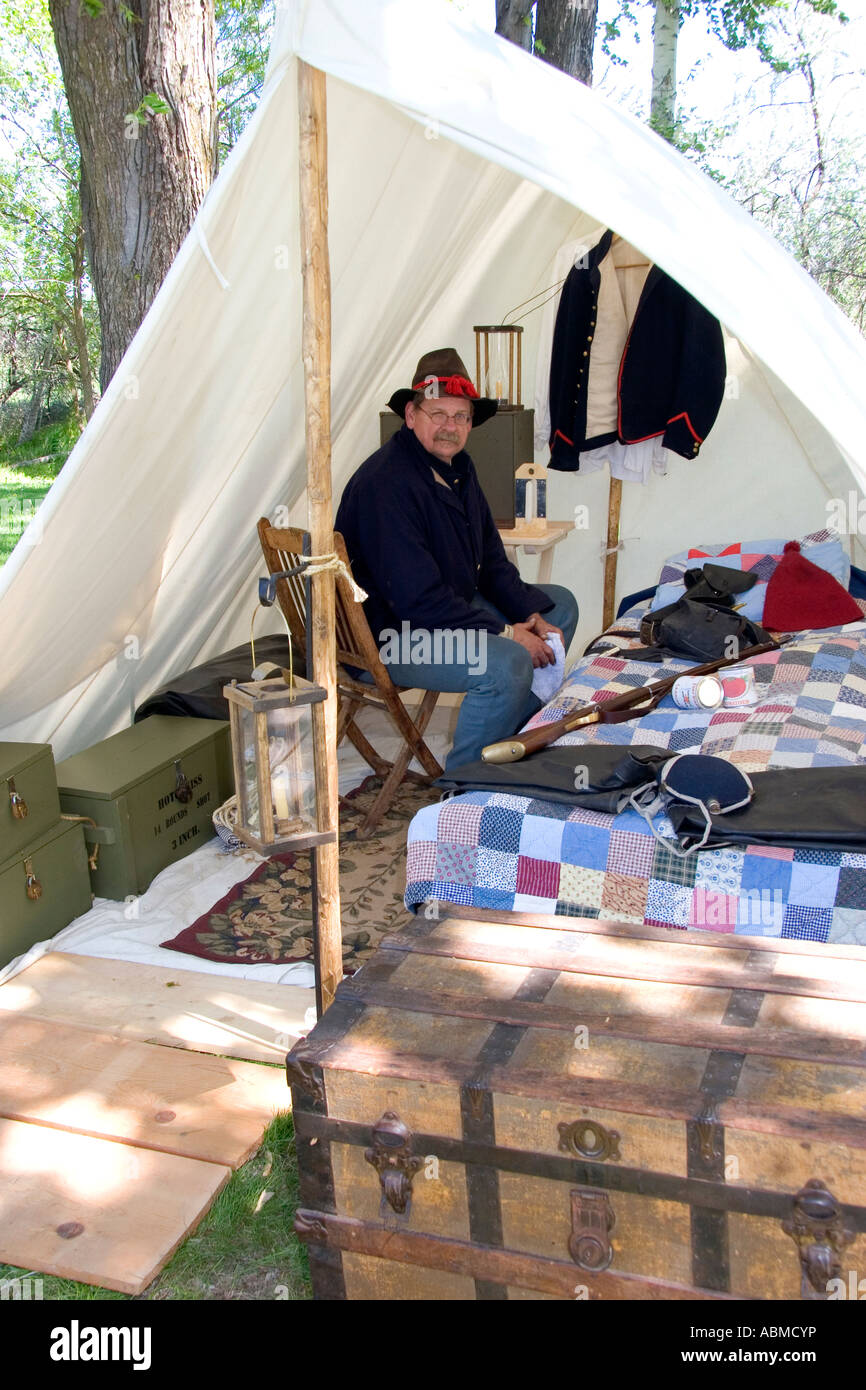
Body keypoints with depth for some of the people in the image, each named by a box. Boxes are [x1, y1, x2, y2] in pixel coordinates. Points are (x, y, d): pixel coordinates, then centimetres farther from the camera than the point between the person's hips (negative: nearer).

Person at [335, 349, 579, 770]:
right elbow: (416, 597, -30)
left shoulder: (458, 468, 6)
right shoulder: (386, 483, -25)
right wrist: (505, 634, -25)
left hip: (453, 605, 11)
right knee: (505, 663, -33)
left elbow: (492, 563, 12)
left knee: (560, 605, 16)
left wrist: (532, 617, -4)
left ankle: (516, 736, 20)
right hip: (388, 634, -11)